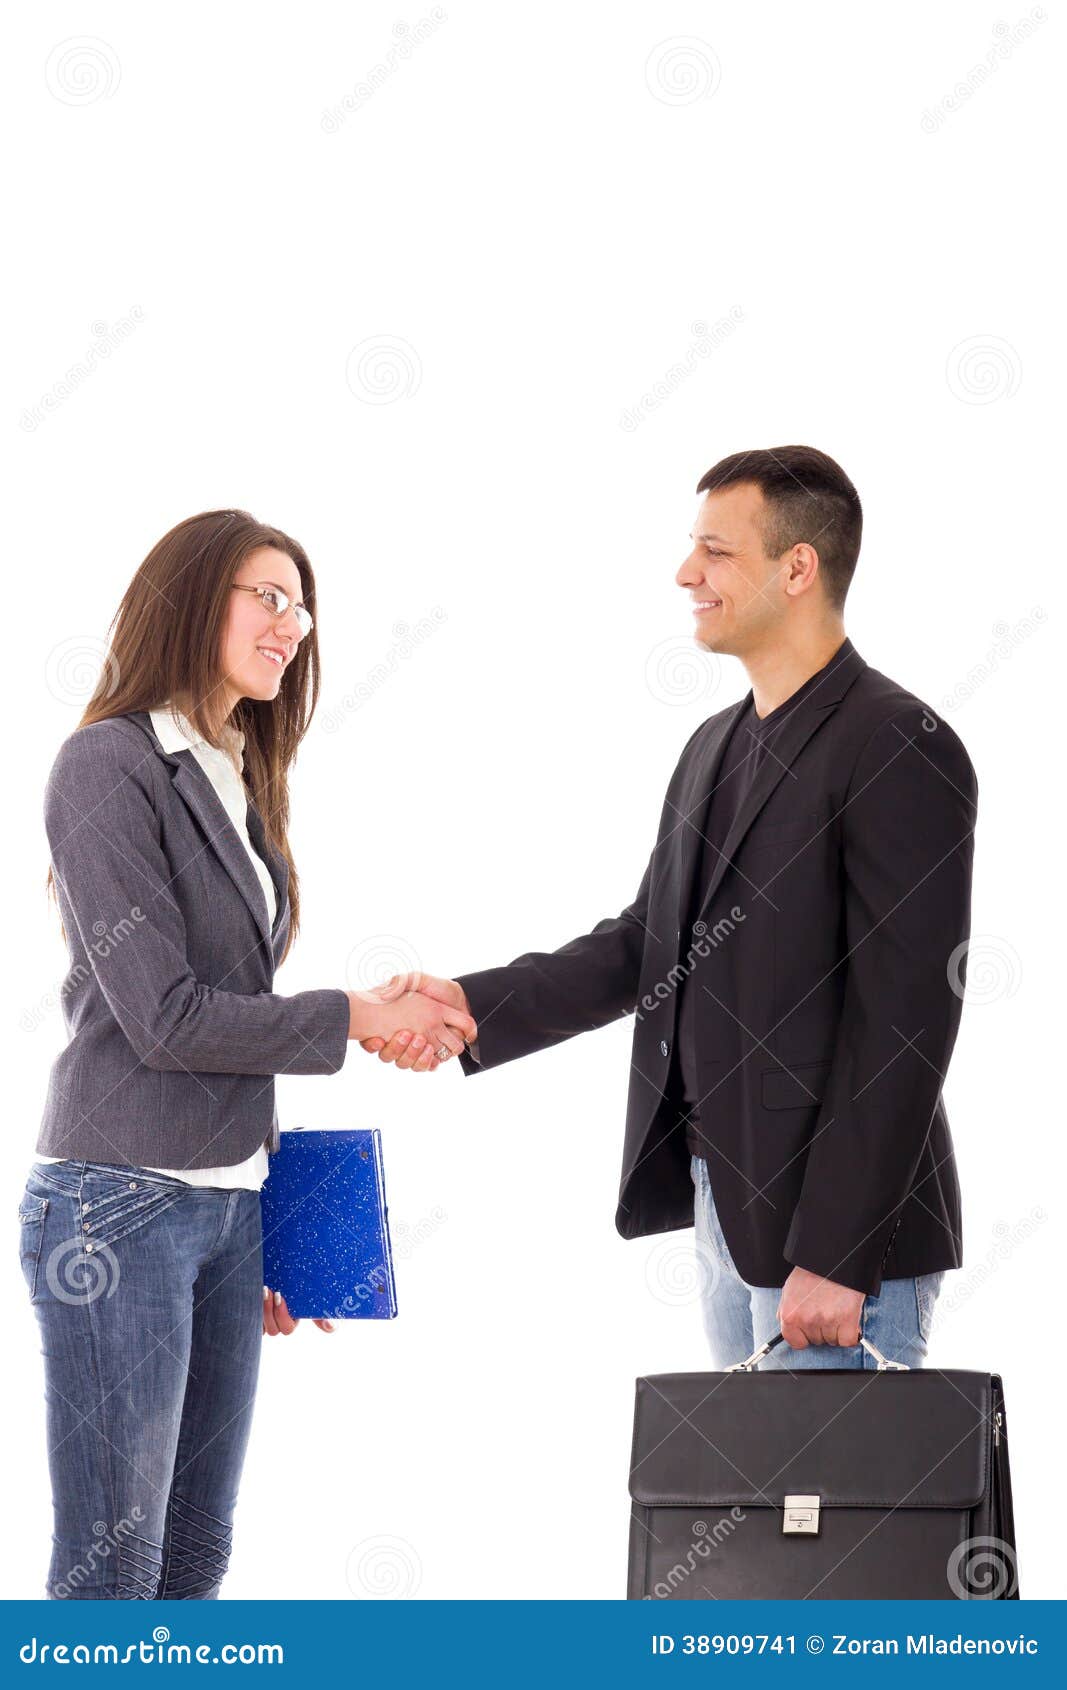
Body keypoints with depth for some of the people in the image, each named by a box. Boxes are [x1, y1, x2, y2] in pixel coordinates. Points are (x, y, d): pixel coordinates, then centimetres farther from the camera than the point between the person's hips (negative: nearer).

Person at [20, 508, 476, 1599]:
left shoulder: (236, 780, 14)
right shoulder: (110, 766, -10)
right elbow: (163, 1013, -15)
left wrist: (258, 1230, 15)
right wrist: (354, 1018, -8)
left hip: (228, 1208, 8)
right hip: (119, 1208, -8)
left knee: (196, 1552, 10)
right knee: (110, 1566, -5)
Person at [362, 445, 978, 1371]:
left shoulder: (900, 750, -14)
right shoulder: (717, 746, 15)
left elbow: (906, 1017, -18)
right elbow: (647, 941, 17)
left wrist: (836, 1257, -21)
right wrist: (473, 1005, 2)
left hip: (837, 1226, -9)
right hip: (726, 1201, 9)